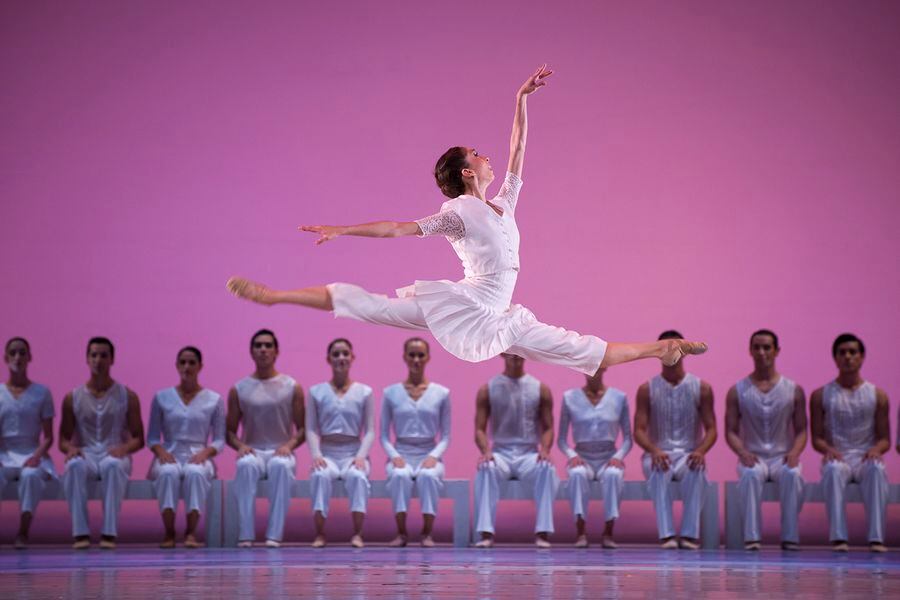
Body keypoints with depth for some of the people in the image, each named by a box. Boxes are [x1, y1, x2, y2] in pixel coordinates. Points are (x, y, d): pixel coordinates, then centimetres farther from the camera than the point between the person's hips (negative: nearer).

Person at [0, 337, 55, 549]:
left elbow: (48, 437, 4)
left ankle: (23, 533, -29)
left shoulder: (41, 393, 7)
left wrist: (37, 456, -16)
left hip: (31, 454, 0)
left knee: (31, 474, -38)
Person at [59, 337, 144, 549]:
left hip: (115, 455, -1)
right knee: (75, 466, -37)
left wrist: (123, 448, -15)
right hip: (85, 454, 1)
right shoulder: (72, 398, 10)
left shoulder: (127, 397, 8)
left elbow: (138, 439, 8)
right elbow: (63, 439, 11)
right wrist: (70, 448, -13)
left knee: (113, 465, -39)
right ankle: (80, 533, -36)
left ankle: (109, 533, -39)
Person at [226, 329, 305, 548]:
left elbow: (302, 429, 7)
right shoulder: (238, 390, 10)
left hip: (281, 452, -1)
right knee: (246, 466, -37)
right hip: (252, 452, 1)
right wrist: (240, 446, -11)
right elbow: (229, 431, 11)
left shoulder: (292, 387, 8)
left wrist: (289, 445, -14)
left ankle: (275, 534, -40)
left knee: (281, 466, -38)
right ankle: (245, 534, -39)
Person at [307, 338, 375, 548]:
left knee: (357, 476, -35)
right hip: (327, 453, 0)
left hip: (354, 453, 0)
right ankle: (319, 534, -33)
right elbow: (311, 429, 4)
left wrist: (361, 456, -13)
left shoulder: (364, 392, 8)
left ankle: (357, 534, -35)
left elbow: (370, 431, 4)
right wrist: (316, 454, -13)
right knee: (321, 475, -34)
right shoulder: (316, 392, 11)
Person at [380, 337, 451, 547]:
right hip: (401, 454, 0)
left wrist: (434, 456, -13)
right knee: (400, 475, -36)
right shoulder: (391, 393, 9)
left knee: (428, 475, -36)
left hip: (429, 454, 0)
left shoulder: (441, 393, 8)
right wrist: (395, 456, -12)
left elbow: (445, 436, 6)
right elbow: (384, 435, 7)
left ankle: (427, 533, -28)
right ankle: (401, 533, -29)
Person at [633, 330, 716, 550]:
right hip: (658, 453, 0)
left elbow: (711, 428, 2)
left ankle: (690, 534, -35)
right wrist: (654, 451, -24)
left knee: (696, 470, -37)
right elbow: (639, 430, -2)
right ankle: (666, 534, -40)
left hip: (689, 455, 0)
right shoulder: (647, 389, 5)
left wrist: (701, 450, -21)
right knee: (658, 471, -37)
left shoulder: (701, 388, 6)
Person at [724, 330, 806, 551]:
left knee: (793, 475, -35)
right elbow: (731, 431, 4)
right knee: (751, 474, -36)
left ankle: (790, 536, -29)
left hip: (783, 456, 0)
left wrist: (795, 452, -14)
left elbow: (801, 430, 7)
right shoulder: (737, 391, 6)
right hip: (753, 457, 0)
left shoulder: (794, 390, 8)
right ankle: (752, 536, -36)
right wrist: (743, 453, -17)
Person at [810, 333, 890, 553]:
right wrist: (828, 450, -17)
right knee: (833, 469, -38)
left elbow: (885, 439, 9)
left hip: (865, 458, 0)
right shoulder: (821, 395, 9)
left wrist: (876, 449, -15)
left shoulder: (877, 395, 10)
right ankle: (838, 537, -43)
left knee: (877, 469, -37)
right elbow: (816, 438, 6)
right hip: (837, 457, 0)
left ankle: (876, 537, -41)